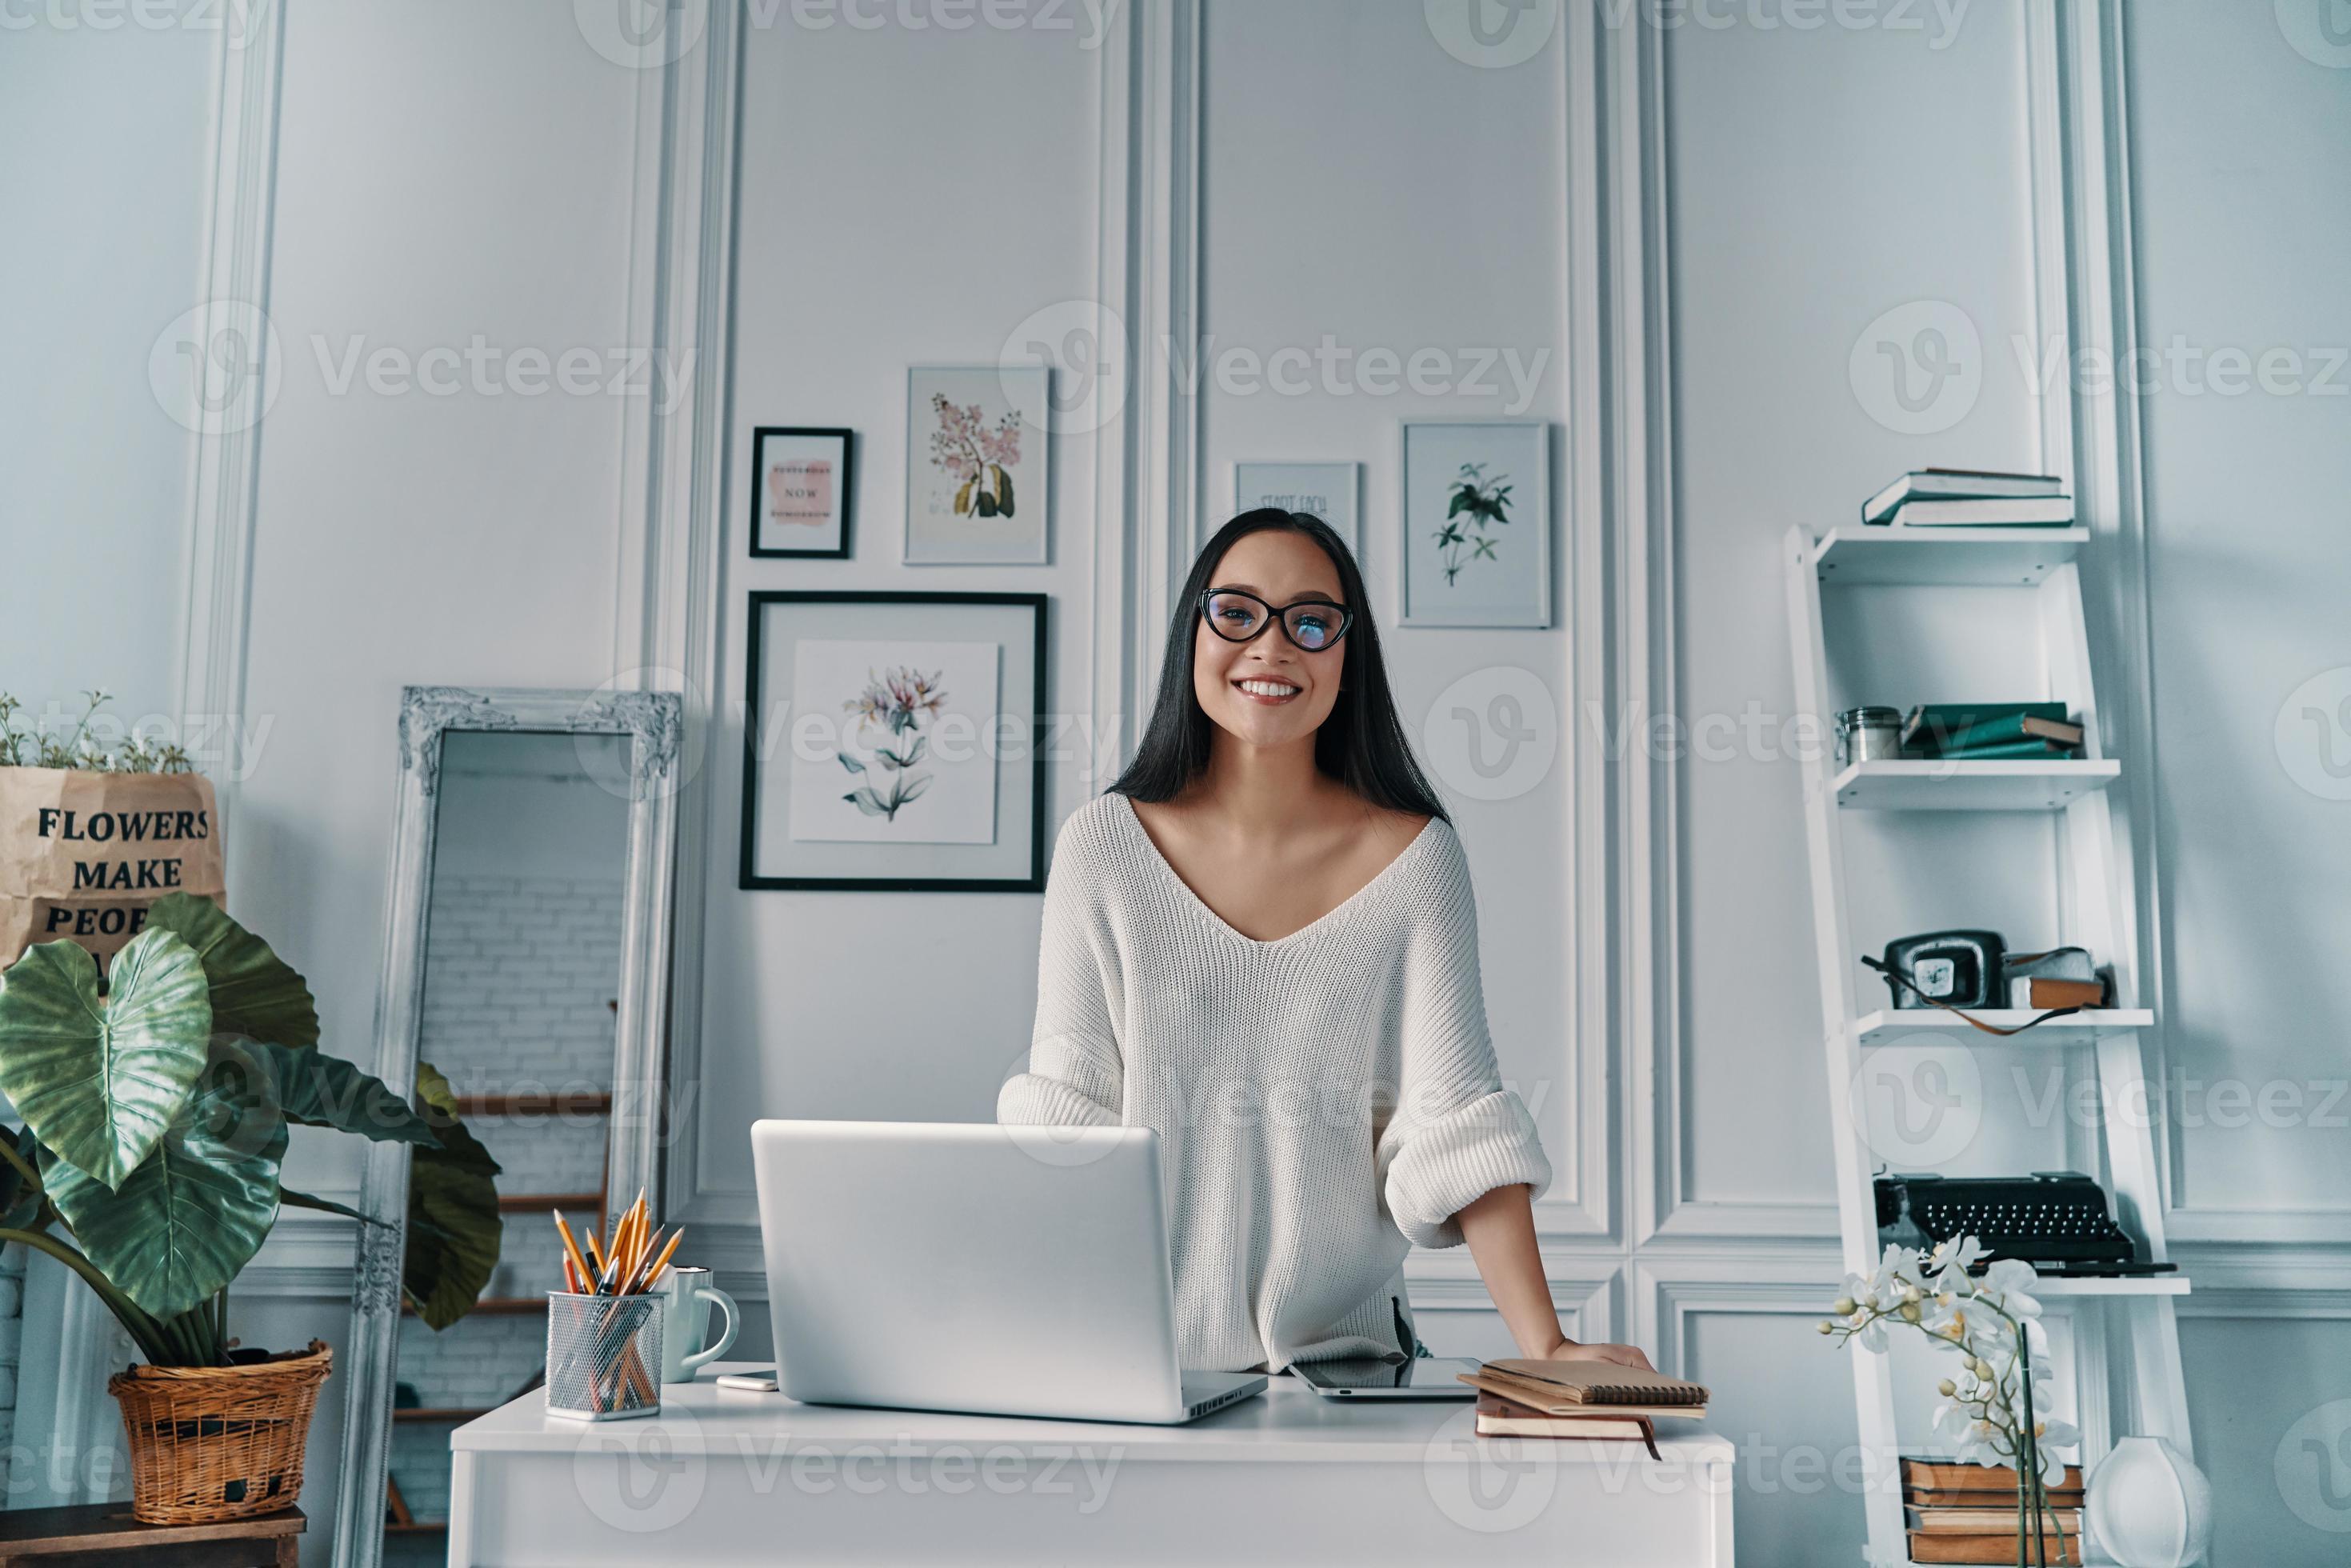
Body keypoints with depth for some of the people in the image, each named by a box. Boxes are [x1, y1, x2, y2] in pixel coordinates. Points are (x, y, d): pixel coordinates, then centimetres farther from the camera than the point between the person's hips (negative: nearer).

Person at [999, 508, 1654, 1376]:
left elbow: (1459, 1118, -5)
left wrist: (1546, 1348, -16)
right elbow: (1066, 1109, 1)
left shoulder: (1416, 857, -1)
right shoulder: (1102, 845, 1)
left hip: (1344, 1352, -1)